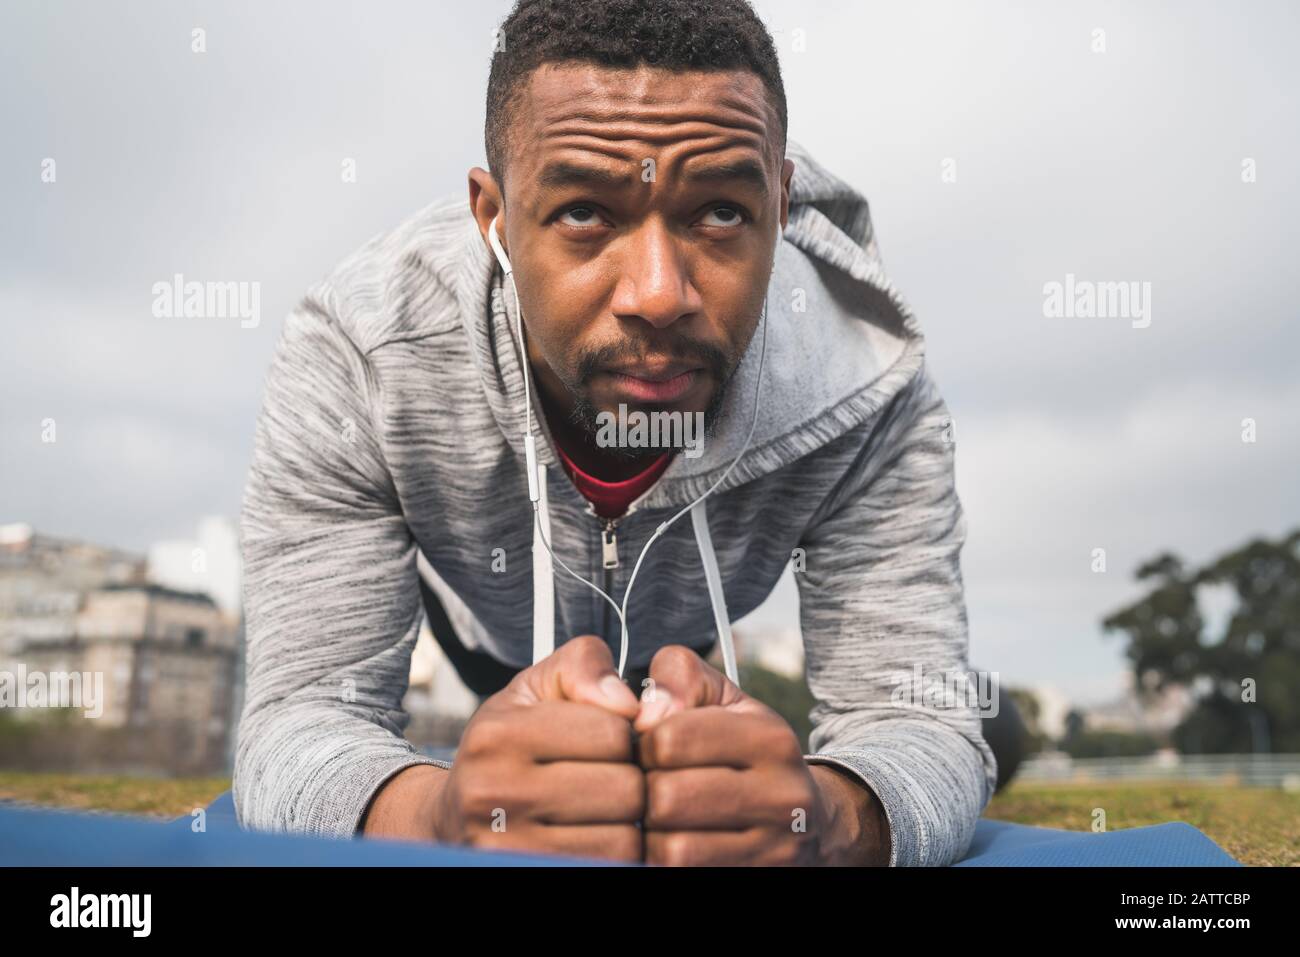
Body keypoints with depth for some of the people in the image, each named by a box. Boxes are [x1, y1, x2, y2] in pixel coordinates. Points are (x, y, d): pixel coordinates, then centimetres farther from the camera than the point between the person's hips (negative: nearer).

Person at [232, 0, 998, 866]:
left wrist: (823, 815, -62)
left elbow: (923, 724, -35)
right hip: (475, 632, 0)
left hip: (709, 648, 1)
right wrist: (440, 817, -64)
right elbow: (303, 715, -37)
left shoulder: (869, 386, -36)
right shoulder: (357, 356, -38)